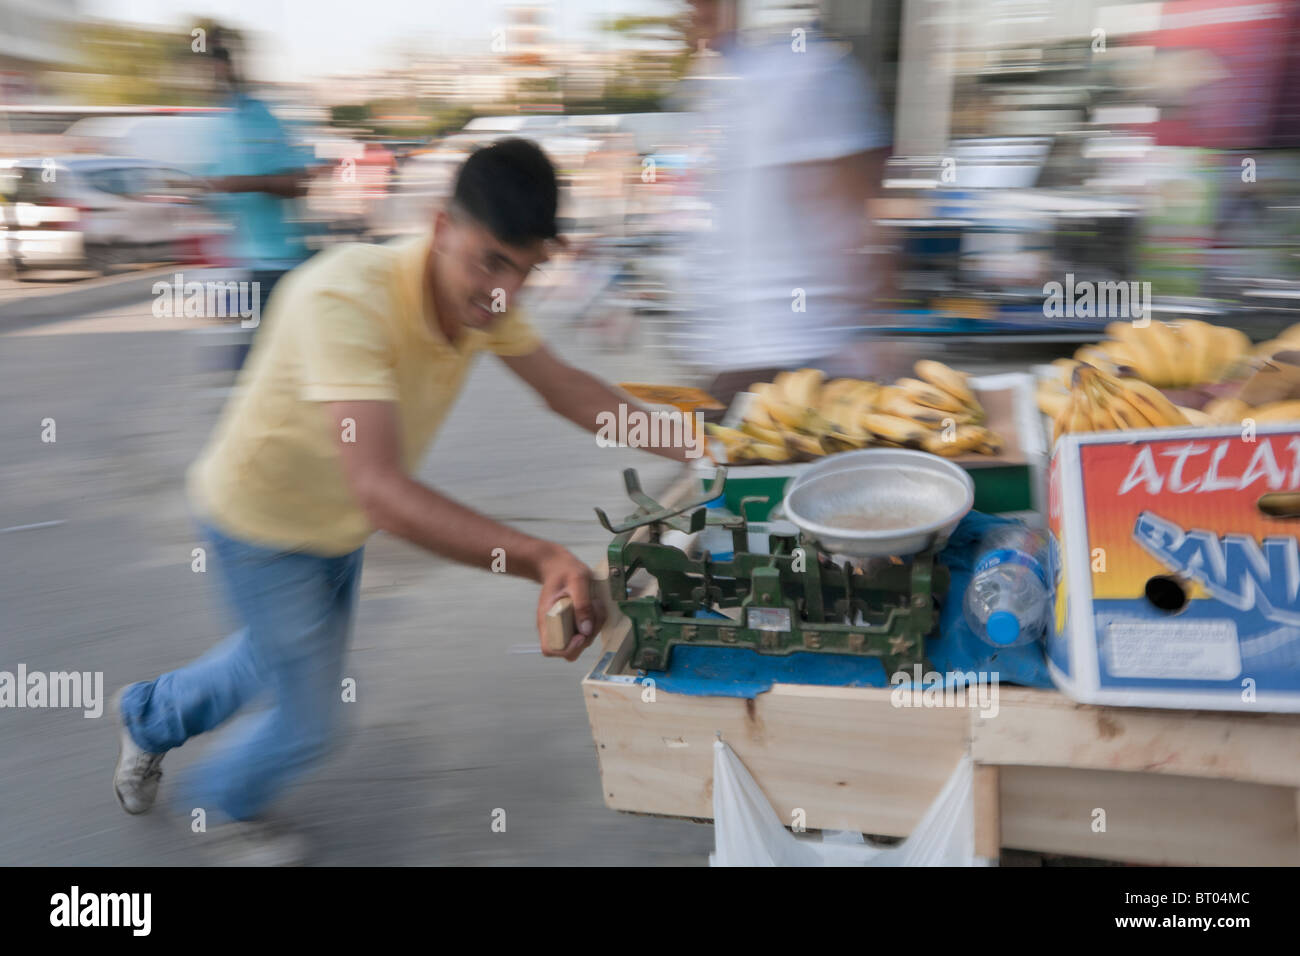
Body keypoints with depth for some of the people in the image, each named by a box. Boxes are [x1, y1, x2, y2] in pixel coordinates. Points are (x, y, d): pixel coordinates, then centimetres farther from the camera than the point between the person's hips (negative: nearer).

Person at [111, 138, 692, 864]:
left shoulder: (482, 296, -18)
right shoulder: (345, 298, -41)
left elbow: (568, 388, -4)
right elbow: (381, 492, -50)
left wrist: (689, 449, -13)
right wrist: (541, 559, -59)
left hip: (341, 522, 7)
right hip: (263, 522, -7)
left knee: (282, 654, 29)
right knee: (310, 722, 5)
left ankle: (152, 717, 59)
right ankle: (232, 802, 41)